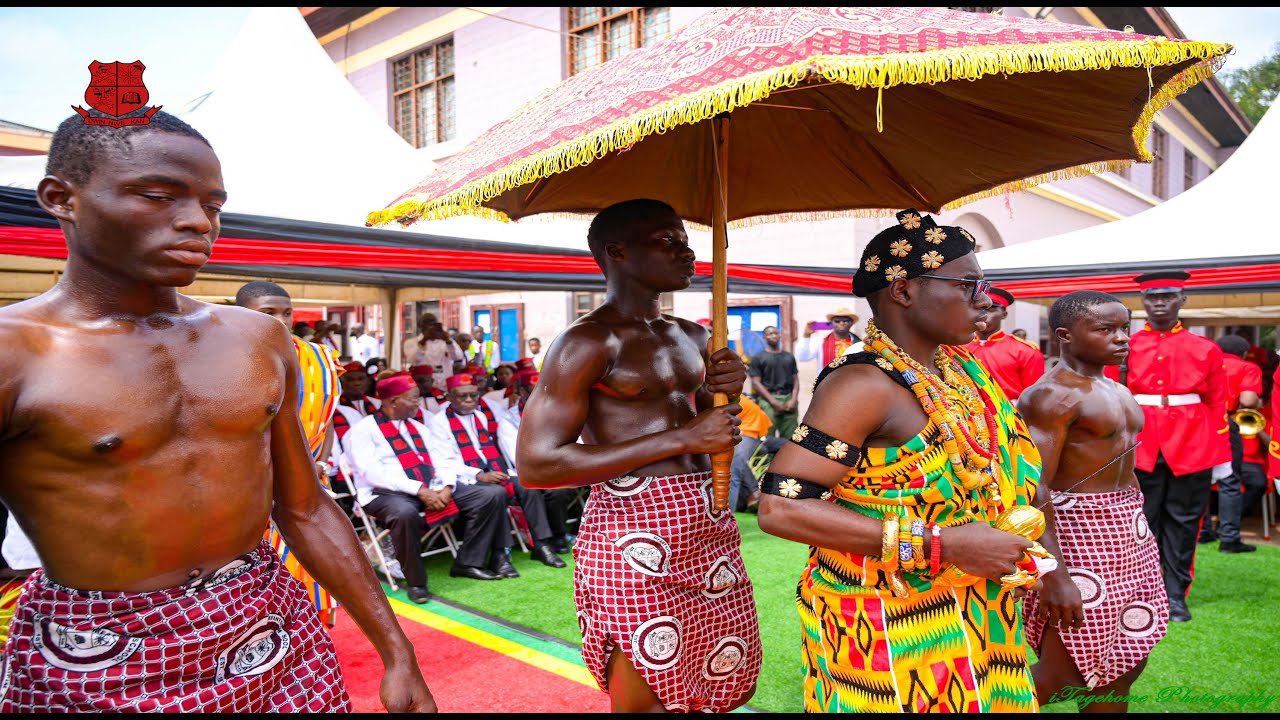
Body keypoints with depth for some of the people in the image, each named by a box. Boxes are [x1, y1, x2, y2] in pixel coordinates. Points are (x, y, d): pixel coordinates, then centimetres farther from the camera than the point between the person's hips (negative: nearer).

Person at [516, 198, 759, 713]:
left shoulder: (693, 337, 14)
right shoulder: (587, 342, -10)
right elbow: (536, 464, -17)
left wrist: (728, 392, -1)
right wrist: (681, 438, -18)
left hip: (710, 527, 8)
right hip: (637, 539, -7)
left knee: (724, 681, 15)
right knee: (645, 700, -1)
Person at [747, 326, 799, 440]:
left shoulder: (789, 357, 19)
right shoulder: (758, 358, 6)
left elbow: (795, 380, 16)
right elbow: (756, 383, -1)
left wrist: (793, 400, -2)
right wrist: (774, 402, -9)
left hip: (788, 398, 4)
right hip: (768, 399, -3)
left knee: (790, 438, -2)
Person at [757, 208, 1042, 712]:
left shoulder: (961, 371, 5)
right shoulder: (864, 384, -21)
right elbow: (780, 507, -28)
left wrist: (1011, 548, 0)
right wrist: (943, 545, -27)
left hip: (968, 624, 8)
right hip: (892, 631, -8)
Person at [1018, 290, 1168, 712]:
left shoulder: (1116, 391, 13)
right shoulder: (1050, 395, -16)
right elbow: (1033, 488, -23)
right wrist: (1053, 573, -29)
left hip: (1131, 536, 9)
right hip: (1077, 535, -9)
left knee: (1122, 667, 14)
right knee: (1065, 672, -4)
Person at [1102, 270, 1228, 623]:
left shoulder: (1205, 350, 4)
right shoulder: (1124, 348, 1)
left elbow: (1217, 405, 6)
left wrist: (1221, 457, 4)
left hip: (1191, 450, 1)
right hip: (1140, 449, -1)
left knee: (1183, 523, 8)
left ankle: (1176, 597, 20)